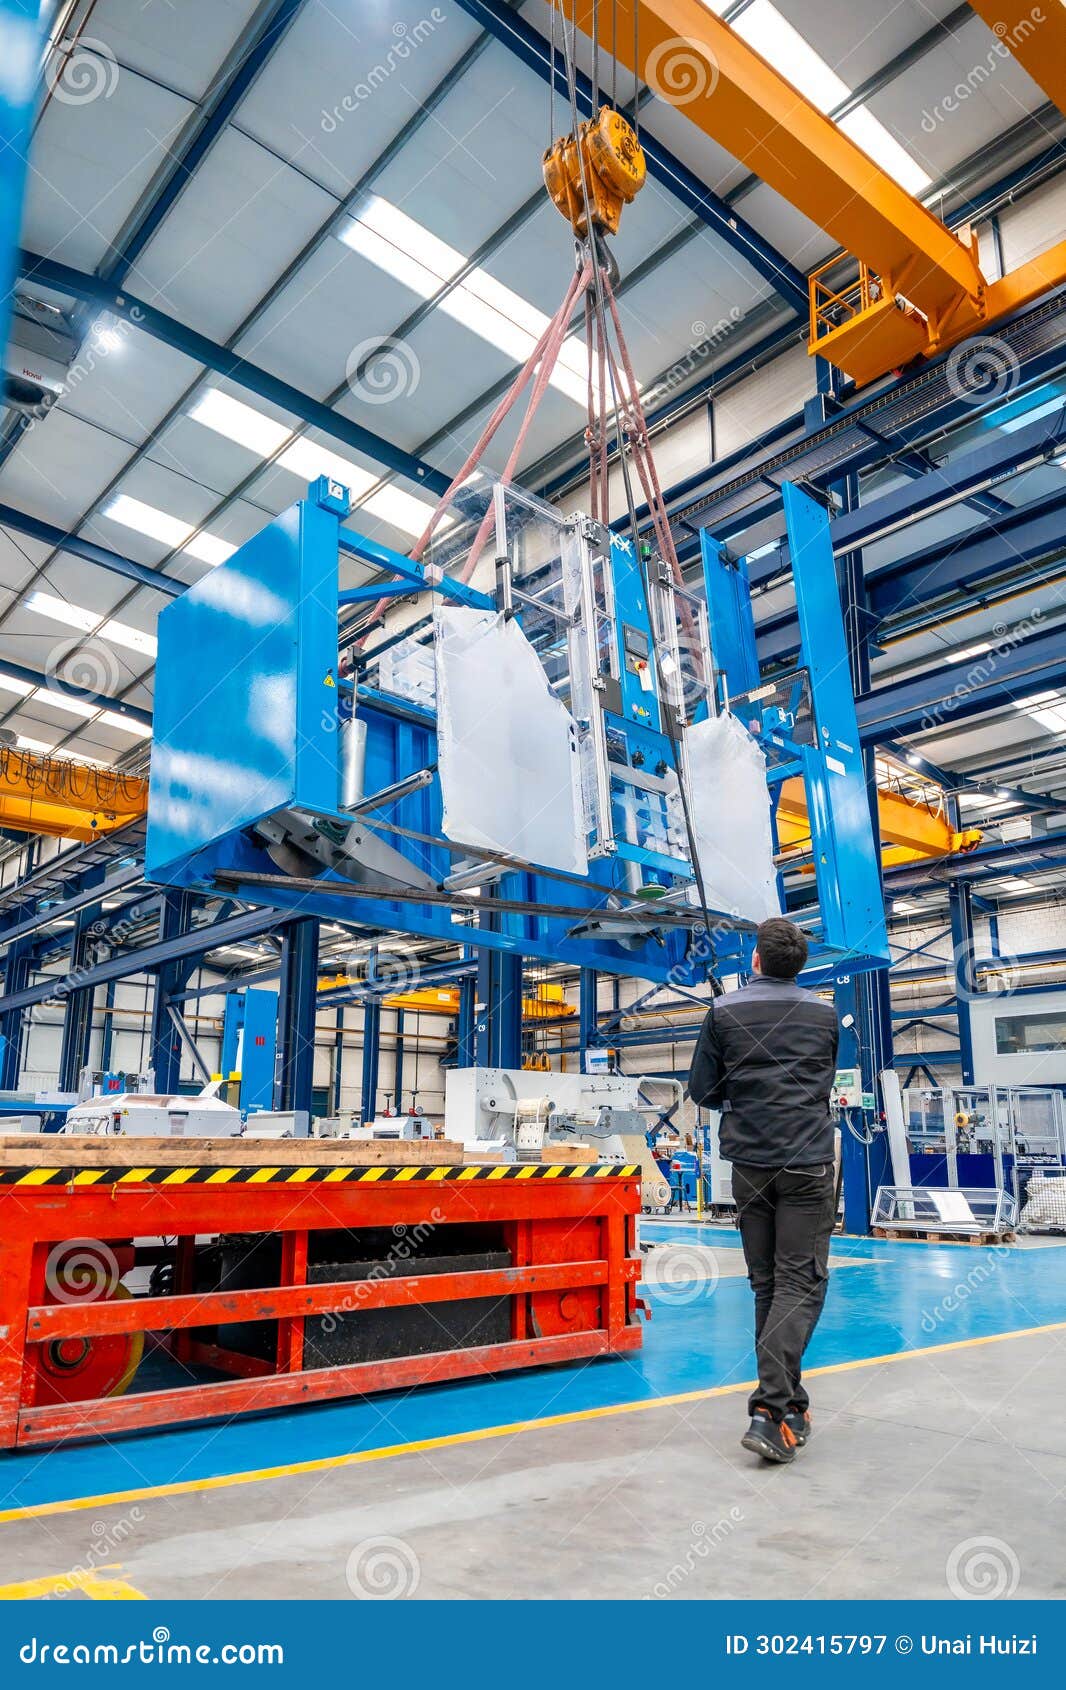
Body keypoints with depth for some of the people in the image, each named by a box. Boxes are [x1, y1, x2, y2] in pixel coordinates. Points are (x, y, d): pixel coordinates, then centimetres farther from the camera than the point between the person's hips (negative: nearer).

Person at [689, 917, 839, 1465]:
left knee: (765, 1283, 12)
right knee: (801, 1283, -1)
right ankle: (771, 1410, -12)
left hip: (749, 1162, 1)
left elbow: (702, 1091, 2)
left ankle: (790, 1403, 19)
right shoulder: (825, 1015, 5)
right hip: (809, 1160, -1)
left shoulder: (724, 1011, 0)